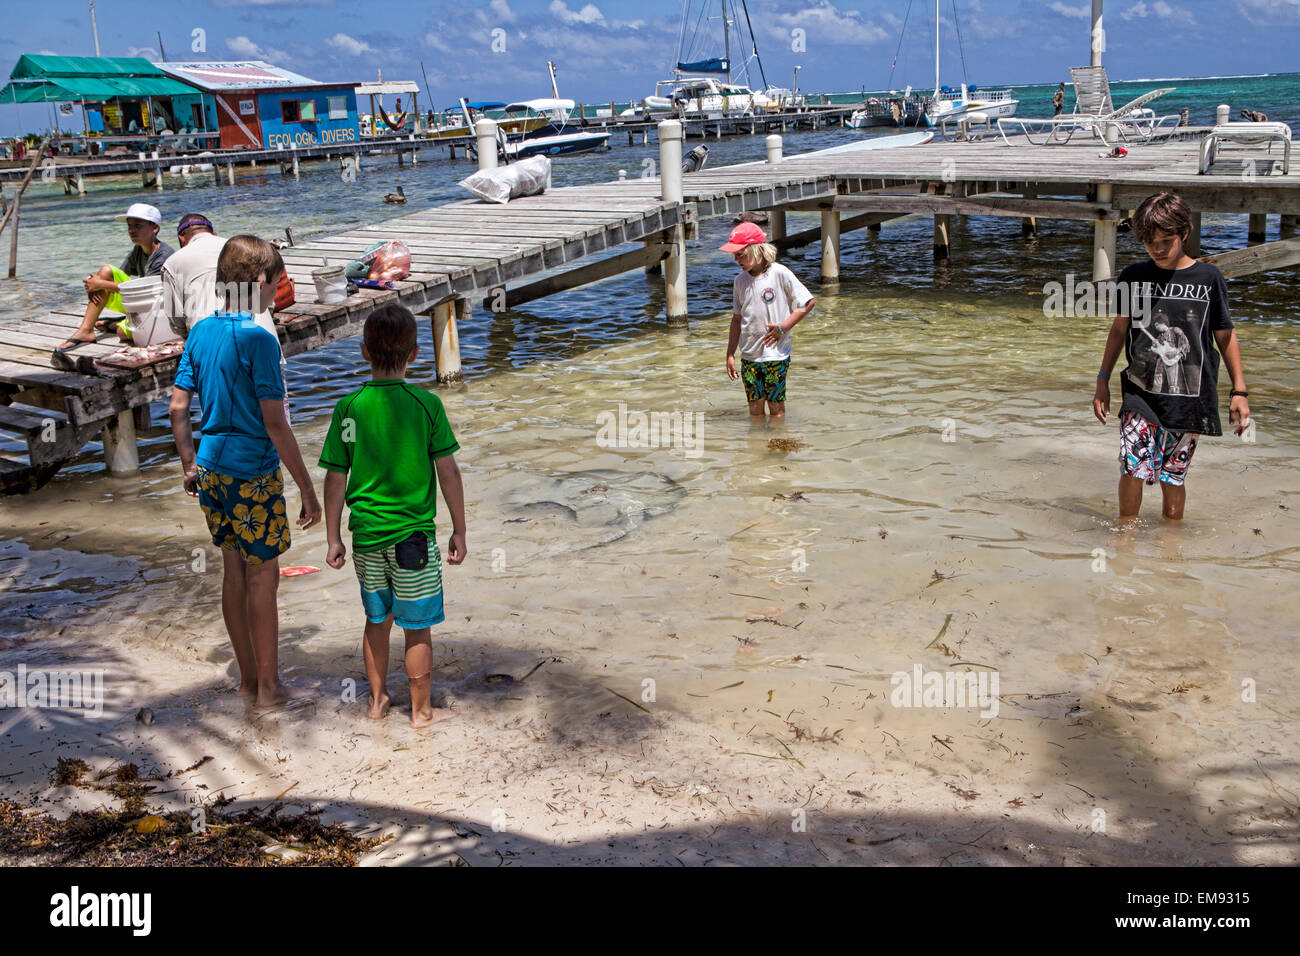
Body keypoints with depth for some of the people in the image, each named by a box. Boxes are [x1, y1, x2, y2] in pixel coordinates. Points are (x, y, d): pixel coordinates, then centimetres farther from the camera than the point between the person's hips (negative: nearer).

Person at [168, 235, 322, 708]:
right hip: (252, 474, -7)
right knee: (263, 579, 4)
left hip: (211, 469, 7)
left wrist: (189, 466, 20)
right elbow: (274, 423, -19)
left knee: (234, 572, 15)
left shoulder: (200, 332, 5)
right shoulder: (258, 340, -17)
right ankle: (269, 686, 15)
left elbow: (177, 409, 8)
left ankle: (248, 677, 27)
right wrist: (307, 488, -15)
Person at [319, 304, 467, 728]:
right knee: (417, 627, 9)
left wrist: (333, 538, 9)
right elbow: (448, 472, -8)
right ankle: (422, 710, 20)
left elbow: (336, 479, -1)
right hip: (413, 534, -3)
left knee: (377, 620, 20)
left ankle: (377, 699, 34)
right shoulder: (426, 404, -10)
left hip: (366, 536, 3)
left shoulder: (349, 408, -4)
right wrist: (459, 531, 1)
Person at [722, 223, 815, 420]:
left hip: (775, 354, -4)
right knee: (754, 408, 6)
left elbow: (808, 303, -6)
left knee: (776, 407, 2)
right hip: (749, 355, 4)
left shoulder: (780, 273, -10)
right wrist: (730, 354, 12)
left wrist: (783, 327, -12)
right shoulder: (740, 280, 5)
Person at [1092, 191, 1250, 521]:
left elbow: (1225, 335, 6)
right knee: (1133, 469, -11)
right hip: (1140, 394, 1)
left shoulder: (1208, 278, -1)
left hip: (1189, 398, -1)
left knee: (1172, 478, 4)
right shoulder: (1133, 277, 2)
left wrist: (1239, 391, 4)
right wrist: (1103, 380, 10)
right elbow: (1119, 329, 14)